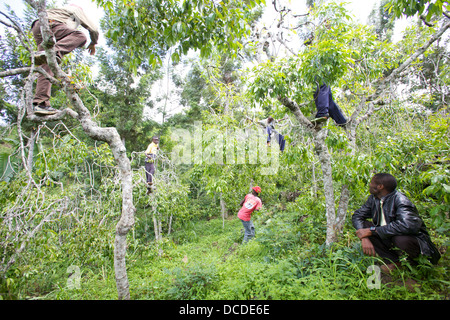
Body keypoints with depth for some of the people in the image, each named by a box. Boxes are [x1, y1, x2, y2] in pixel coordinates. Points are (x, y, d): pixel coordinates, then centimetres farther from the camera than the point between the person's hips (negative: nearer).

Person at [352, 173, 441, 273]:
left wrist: (372, 230, -36)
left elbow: (408, 225, -40)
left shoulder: (400, 199, -24)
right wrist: (364, 237, -22)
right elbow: (357, 215, -3)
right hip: (387, 238, 6)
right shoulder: (373, 198, -4)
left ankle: (410, 262, -2)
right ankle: (393, 261, -6)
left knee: (401, 239, -39)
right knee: (362, 225, -14)